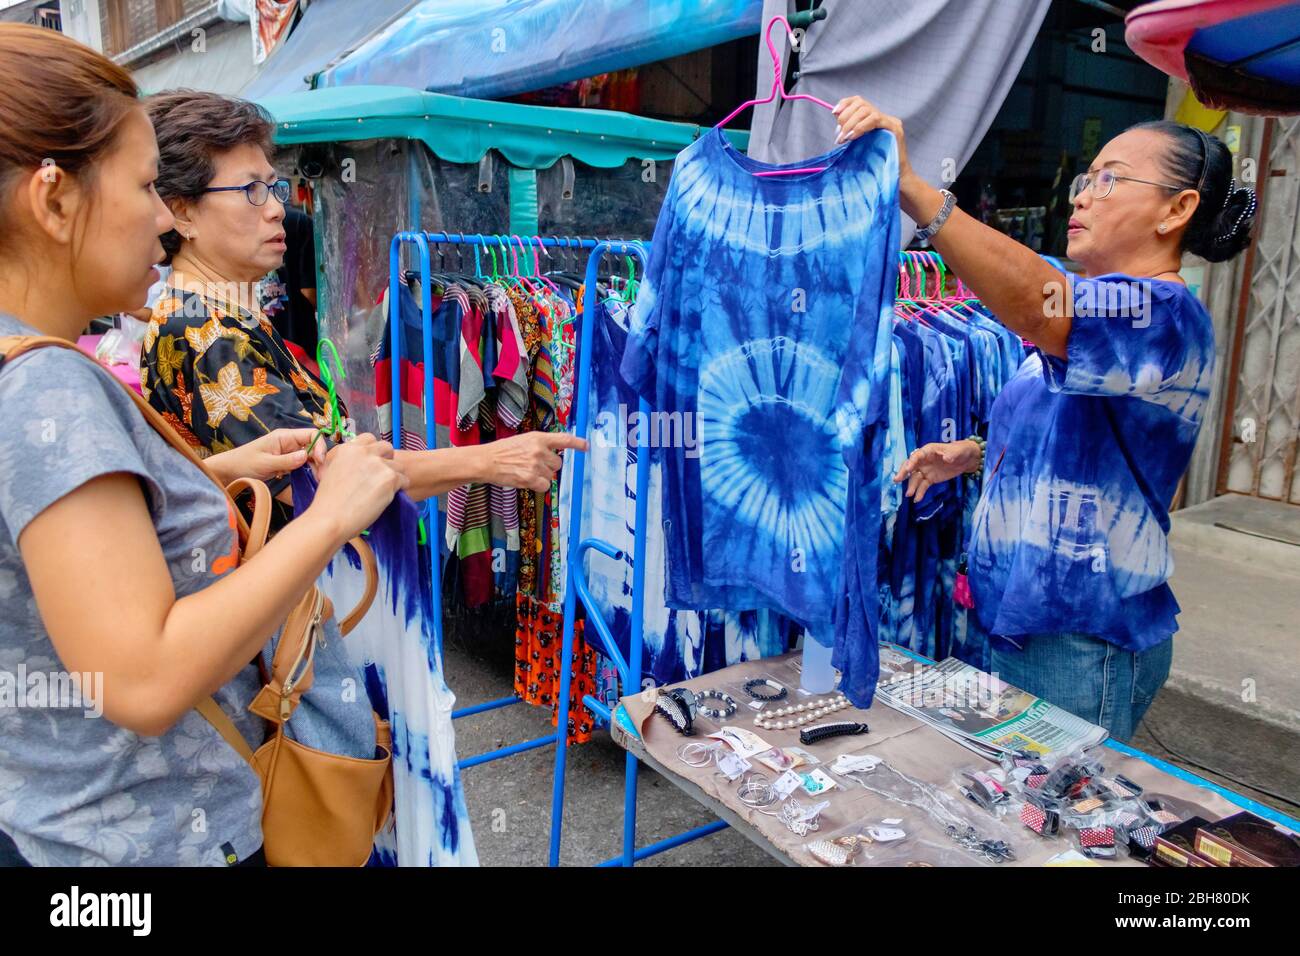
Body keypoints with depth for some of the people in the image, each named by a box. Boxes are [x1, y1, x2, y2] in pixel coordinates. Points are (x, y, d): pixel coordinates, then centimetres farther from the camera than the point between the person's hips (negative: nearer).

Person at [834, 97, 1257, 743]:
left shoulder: (1166, 316, -18)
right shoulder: (1104, 313, 14)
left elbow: (1040, 303, -39)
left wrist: (910, 187, -45)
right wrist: (974, 453, 6)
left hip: (1082, 647, -9)